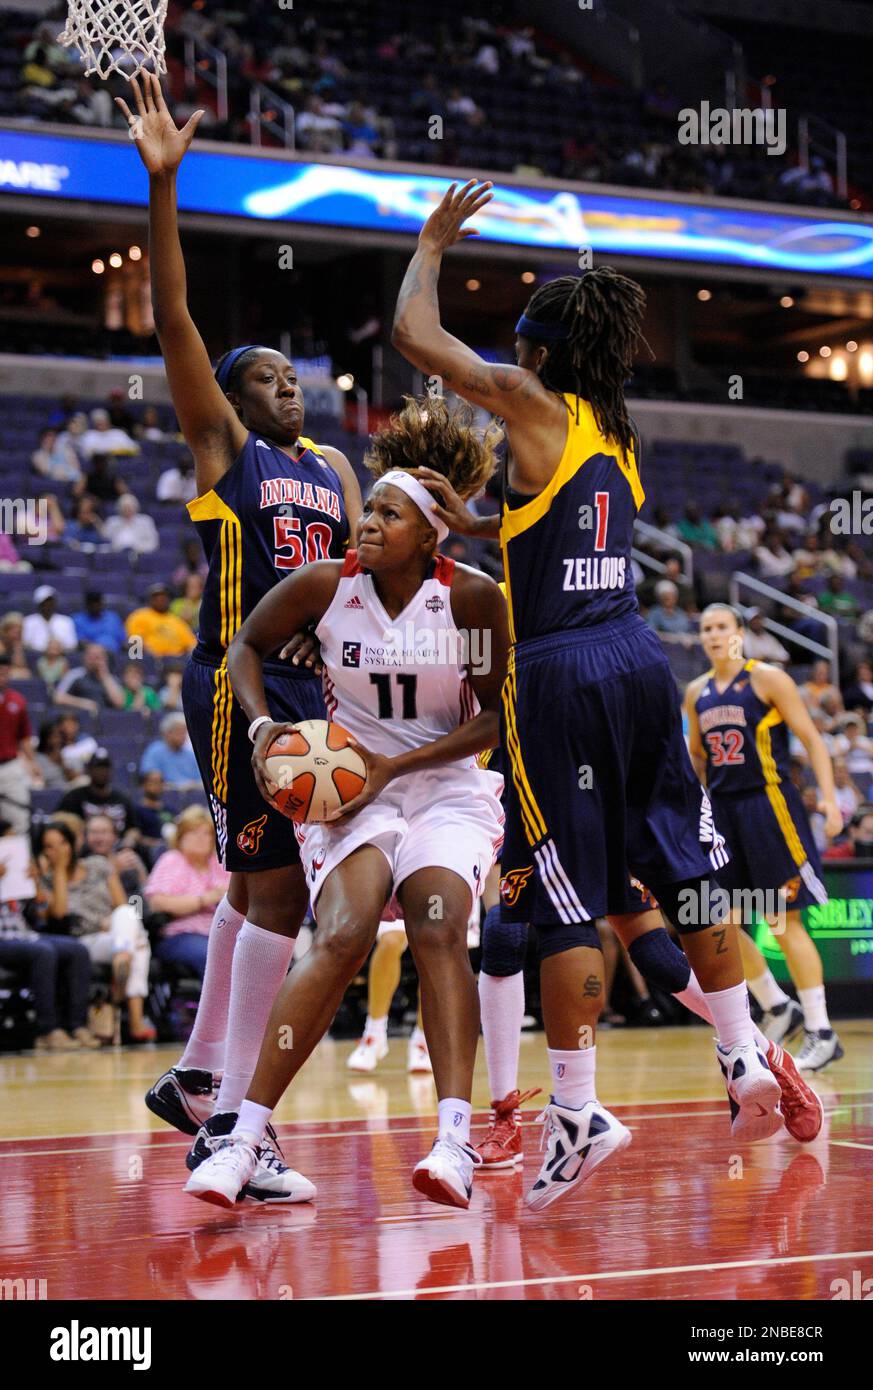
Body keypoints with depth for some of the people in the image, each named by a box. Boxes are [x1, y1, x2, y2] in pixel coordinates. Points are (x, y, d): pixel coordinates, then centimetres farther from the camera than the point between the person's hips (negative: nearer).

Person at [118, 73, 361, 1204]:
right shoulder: (222, 444, -1)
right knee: (279, 888, -13)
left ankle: (196, 1078, 28)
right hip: (238, 679, -8)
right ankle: (235, 1123, -11)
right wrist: (162, 187, -21)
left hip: (305, 684, 8)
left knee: (256, 885, 15)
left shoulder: (332, 467, 18)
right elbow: (174, 323, -12)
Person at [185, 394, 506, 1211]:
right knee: (344, 936, -23)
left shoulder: (473, 597, -12)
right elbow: (246, 645, 9)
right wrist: (264, 727, -8)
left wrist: (396, 765, -13)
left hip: (448, 785, 0)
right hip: (349, 785, 0)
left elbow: (497, 716, -5)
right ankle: (245, 1135, -21)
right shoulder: (325, 586, -8)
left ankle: (455, 1140, -32)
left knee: (438, 927, -26)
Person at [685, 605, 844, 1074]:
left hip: (768, 804, -6)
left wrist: (828, 797, -18)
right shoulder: (696, 693, 10)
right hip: (721, 808, 6)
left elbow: (812, 739, -7)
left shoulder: (768, 679, -5)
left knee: (785, 921, -7)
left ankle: (821, 1032, 1)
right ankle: (777, 1008, 22)